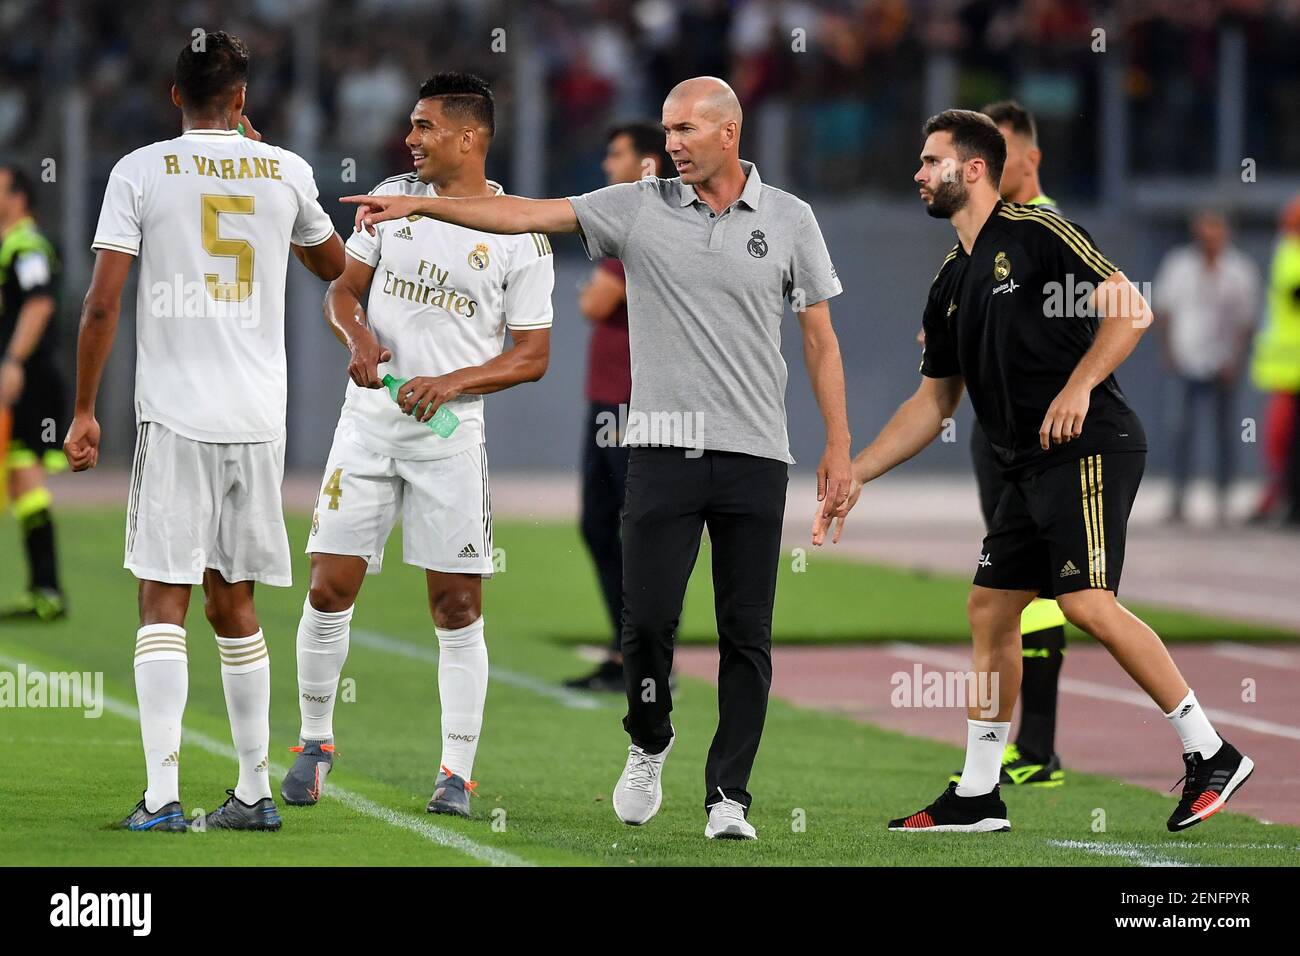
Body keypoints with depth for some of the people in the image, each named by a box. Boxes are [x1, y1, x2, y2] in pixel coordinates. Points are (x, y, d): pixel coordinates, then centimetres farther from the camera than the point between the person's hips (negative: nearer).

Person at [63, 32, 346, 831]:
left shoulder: (141, 172, -3)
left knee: (164, 601, -2)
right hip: (258, 416, 3)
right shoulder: (285, 171, 6)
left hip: (174, 413, -3)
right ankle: (254, 792, 16)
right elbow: (333, 265, 25)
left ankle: (163, 795, -12)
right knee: (232, 603, 14)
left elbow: (102, 304, -7)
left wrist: (84, 410, 2)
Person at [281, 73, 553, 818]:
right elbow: (344, 288, 14)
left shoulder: (520, 237, -4)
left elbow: (534, 355, -2)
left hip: (450, 430, -3)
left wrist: (452, 382, -15)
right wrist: (360, 340, -7)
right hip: (370, 418, 3)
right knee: (331, 588, -1)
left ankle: (457, 773, 6)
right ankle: (315, 741, 17)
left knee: (458, 604, -2)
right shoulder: (393, 198, 7)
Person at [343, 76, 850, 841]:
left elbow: (821, 338, 8)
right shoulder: (639, 208, 5)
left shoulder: (789, 219, 5)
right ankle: (649, 746, 20)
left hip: (754, 458, 0)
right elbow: (527, 215, -1)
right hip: (664, 450, 0)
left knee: (746, 633, 0)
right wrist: (419, 204, -9)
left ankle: (729, 796, 8)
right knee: (648, 617, -7)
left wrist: (839, 447, 3)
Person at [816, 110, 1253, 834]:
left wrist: (1079, 385, -23)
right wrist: (855, 476, 20)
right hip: (1031, 467, 9)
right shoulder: (951, 282, 19)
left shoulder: (1036, 234, -7)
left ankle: (1212, 755, -12)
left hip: (1091, 448, -9)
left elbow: (1132, 311, -13)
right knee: (991, 610, 7)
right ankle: (978, 796, 13)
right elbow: (933, 403, 24)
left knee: (1088, 603, -19)